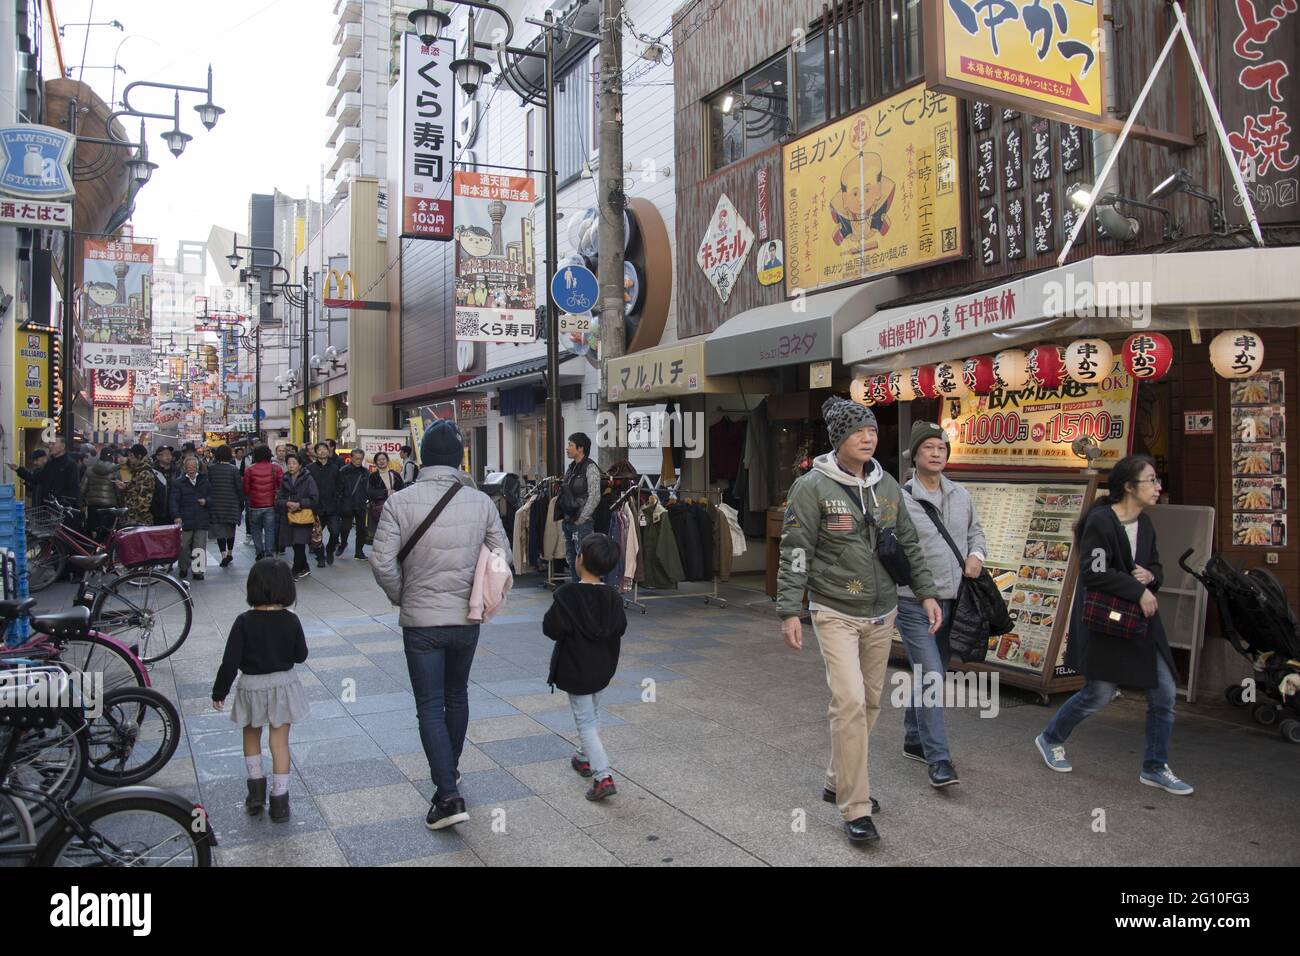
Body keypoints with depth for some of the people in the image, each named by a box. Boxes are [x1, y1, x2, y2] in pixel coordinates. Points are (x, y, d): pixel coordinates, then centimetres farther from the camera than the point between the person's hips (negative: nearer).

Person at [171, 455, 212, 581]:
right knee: (184, 547, 5)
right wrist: (176, 516, -19)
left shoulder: (204, 481, 10)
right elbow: (174, 501, -6)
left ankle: (198, 570, 8)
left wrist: (206, 500, -6)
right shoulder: (178, 483, 2)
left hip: (201, 520, 1)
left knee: (200, 546, 0)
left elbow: (211, 495, 17)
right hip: (185, 521, -1)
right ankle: (183, 569, 23)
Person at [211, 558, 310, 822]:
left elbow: (230, 661, -12)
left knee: (251, 736, 23)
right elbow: (301, 655, -1)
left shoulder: (244, 622, -15)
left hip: (252, 686, 0)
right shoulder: (291, 621, -11)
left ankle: (256, 791, 25)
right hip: (284, 684, 1)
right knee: (280, 741, 8)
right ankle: (279, 801, 11)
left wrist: (219, 692, -1)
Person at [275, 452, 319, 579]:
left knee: (299, 544, -10)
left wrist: (299, 504, -18)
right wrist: (287, 503, -13)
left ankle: (296, 571, 1)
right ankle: (304, 568, 23)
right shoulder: (285, 480, 11)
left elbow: (314, 499, -8)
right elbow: (278, 499, 8)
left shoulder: (308, 479, -4)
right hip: (288, 516, 5)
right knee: (296, 546, 8)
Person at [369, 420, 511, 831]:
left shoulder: (401, 502, -13)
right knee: (457, 696, 22)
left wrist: (402, 596, 3)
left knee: (430, 707, 4)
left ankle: (448, 795, -2)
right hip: (466, 618, 3)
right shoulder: (480, 501, -6)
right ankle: (450, 768, 41)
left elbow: (382, 563, -15)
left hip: (421, 621, -3)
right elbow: (503, 555, -1)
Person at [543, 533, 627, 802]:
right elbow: (620, 628, 4)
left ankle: (603, 776, -10)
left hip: (575, 670, -6)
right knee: (593, 714, 25)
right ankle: (586, 758, 41)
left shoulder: (567, 594, -21)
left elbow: (551, 628, -21)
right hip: (602, 669, 6)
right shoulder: (613, 597, -4)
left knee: (585, 721, -1)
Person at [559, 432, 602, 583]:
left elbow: (594, 497, -17)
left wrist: (580, 520, -15)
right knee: (571, 560, 13)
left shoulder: (590, 468, -10)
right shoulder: (571, 468, 15)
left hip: (582, 523, -9)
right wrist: (563, 517, 12)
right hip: (568, 522, 9)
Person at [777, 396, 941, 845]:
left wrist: (926, 593, 8)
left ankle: (839, 781, 32)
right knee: (850, 702, -13)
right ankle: (855, 808, -2)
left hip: (882, 614, 6)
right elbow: (795, 552, -12)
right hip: (835, 613, -6)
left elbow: (908, 544, 14)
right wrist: (789, 611, -16)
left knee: (870, 702, 13)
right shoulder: (813, 486, -11)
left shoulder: (887, 486, 6)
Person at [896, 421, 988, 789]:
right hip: (916, 603, -6)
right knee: (930, 678, -9)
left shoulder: (961, 495, 9)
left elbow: (975, 531, 21)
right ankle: (939, 760, -2)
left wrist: (976, 554, 0)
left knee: (933, 675, 17)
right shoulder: (901, 499, -11)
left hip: (953, 601, 7)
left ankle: (914, 740, 33)